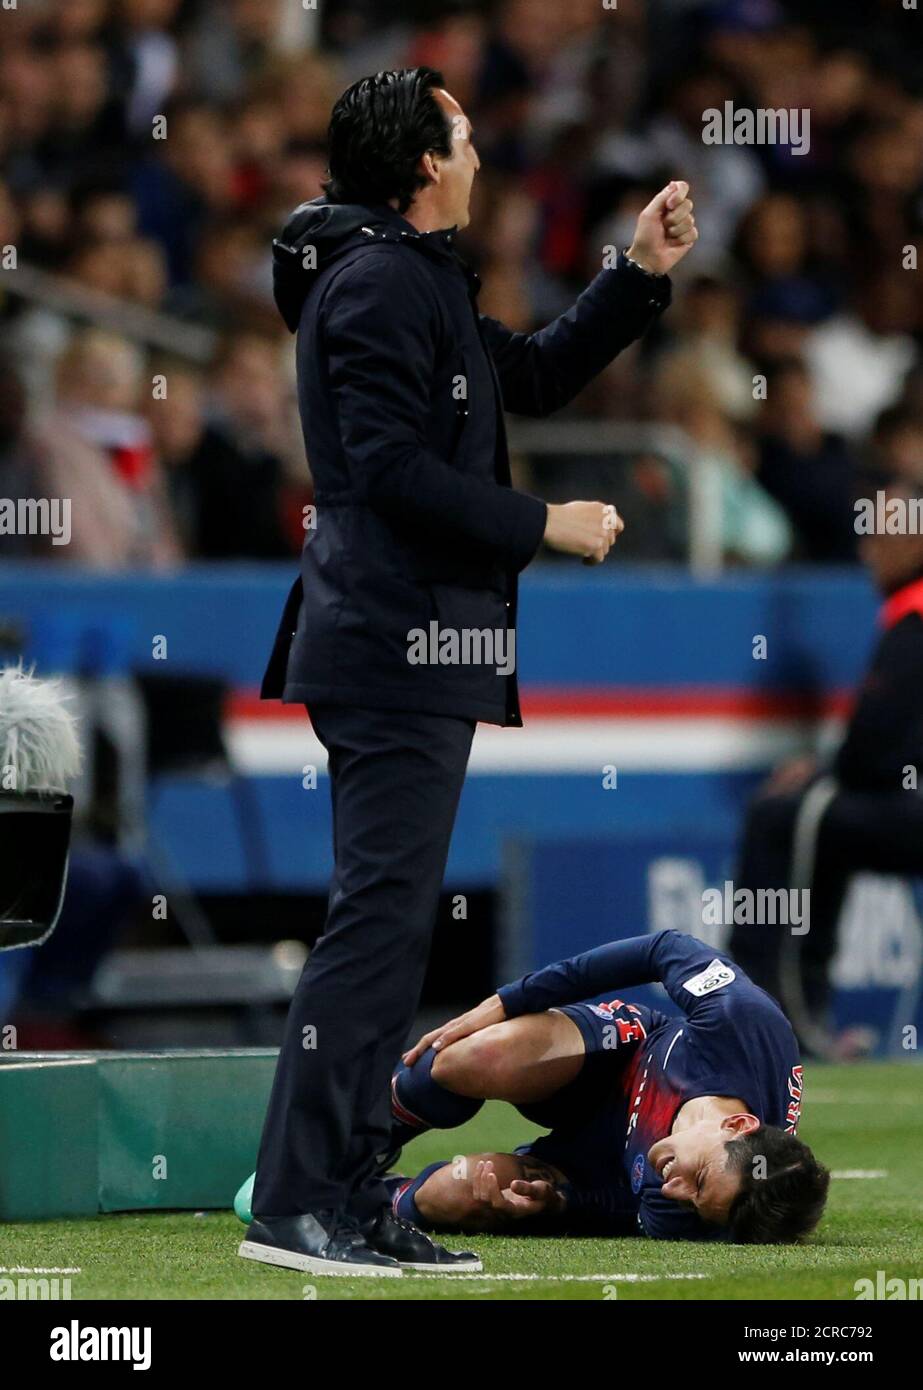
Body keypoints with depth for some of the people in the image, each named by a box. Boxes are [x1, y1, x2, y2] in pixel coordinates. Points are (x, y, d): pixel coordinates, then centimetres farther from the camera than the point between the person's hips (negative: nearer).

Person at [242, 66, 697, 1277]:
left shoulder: (419, 281, 20)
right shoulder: (380, 282, -12)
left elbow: (533, 376, 30)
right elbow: (391, 466, -20)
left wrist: (642, 273, 22)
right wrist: (544, 527, -14)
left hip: (419, 654, 11)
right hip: (397, 646, -11)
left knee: (391, 926, 11)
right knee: (379, 918, -13)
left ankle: (353, 1200, 13)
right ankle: (295, 1204, -15)